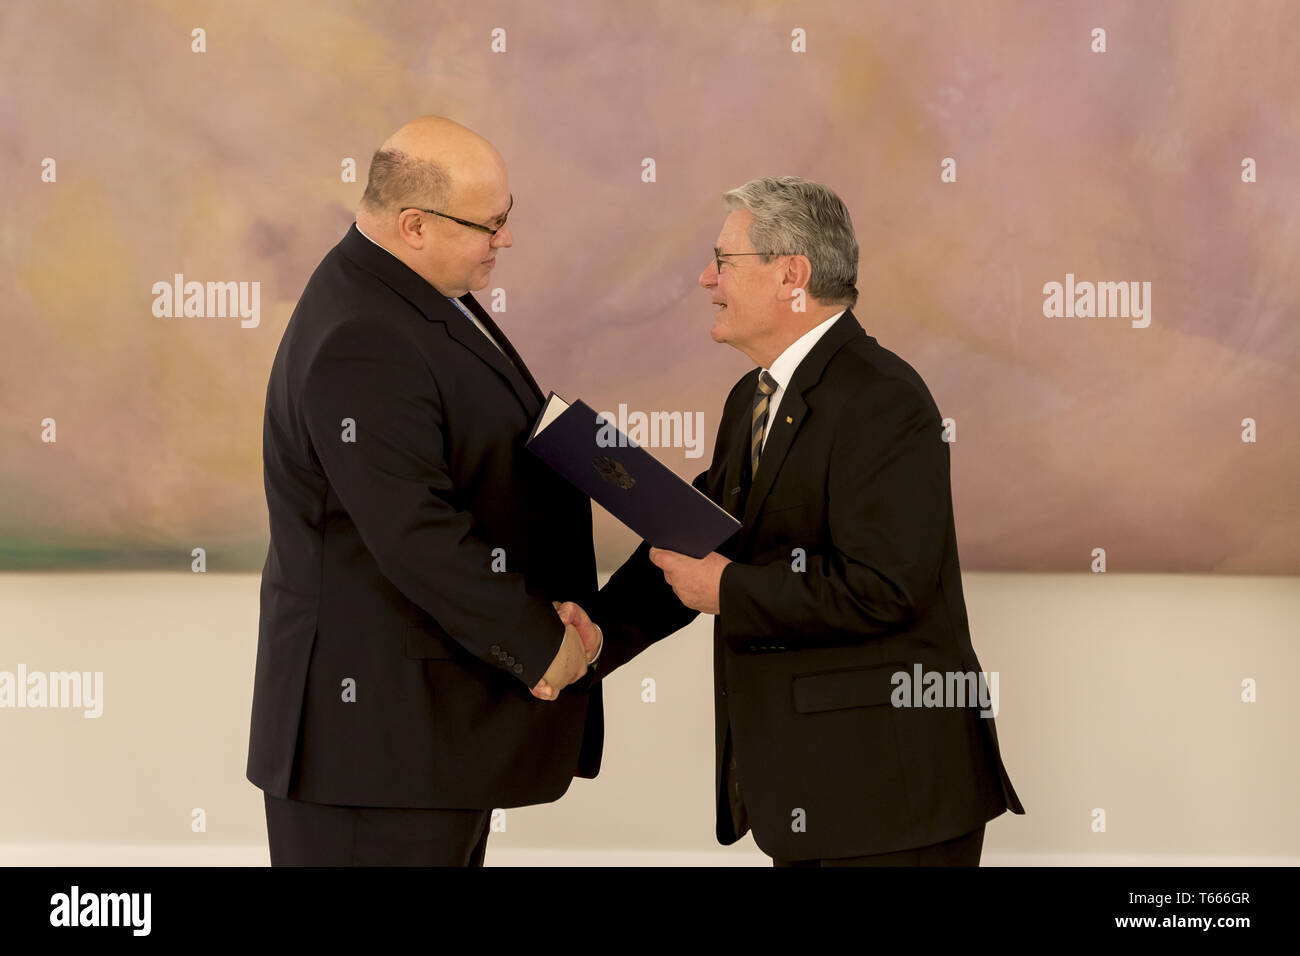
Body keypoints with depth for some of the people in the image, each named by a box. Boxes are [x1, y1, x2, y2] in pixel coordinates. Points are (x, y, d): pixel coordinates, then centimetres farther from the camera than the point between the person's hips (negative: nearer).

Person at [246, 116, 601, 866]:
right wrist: (540, 645, -16)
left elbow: (483, 474, 15)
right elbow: (417, 538, -26)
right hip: (380, 718, -10)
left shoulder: (423, 296, 10)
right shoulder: (362, 346, -23)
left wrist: (546, 614, 2)